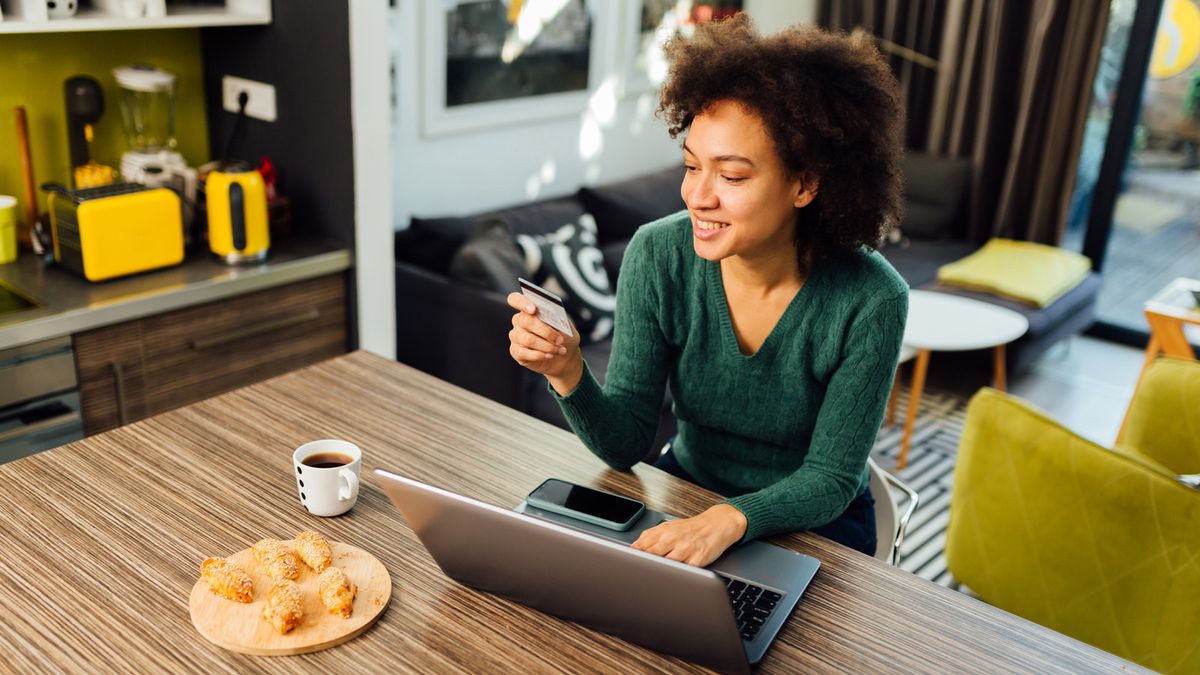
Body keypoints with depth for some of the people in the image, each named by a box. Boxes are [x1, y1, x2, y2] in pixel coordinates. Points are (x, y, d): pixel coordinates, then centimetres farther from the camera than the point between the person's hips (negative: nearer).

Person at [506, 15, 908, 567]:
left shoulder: (871, 301, -22)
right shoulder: (658, 257, -16)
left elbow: (830, 480, -16)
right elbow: (625, 447, -13)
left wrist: (730, 519, -35)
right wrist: (567, 376, -33)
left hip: (811, 524, -2)